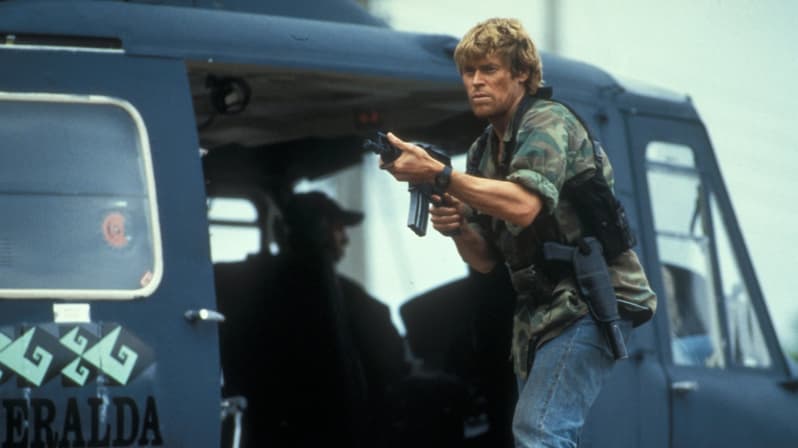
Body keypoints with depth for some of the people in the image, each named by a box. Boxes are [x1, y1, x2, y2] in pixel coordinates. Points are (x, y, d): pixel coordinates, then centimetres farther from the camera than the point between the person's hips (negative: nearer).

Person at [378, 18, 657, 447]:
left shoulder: (548, 122, -11)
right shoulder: (483, 152, 14)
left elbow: (524, 205, -31)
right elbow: (486, 259, 13)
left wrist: (438, 175, -34)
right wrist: (457, 228, -9)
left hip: (590, 301, -9)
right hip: (540, 313, 9)